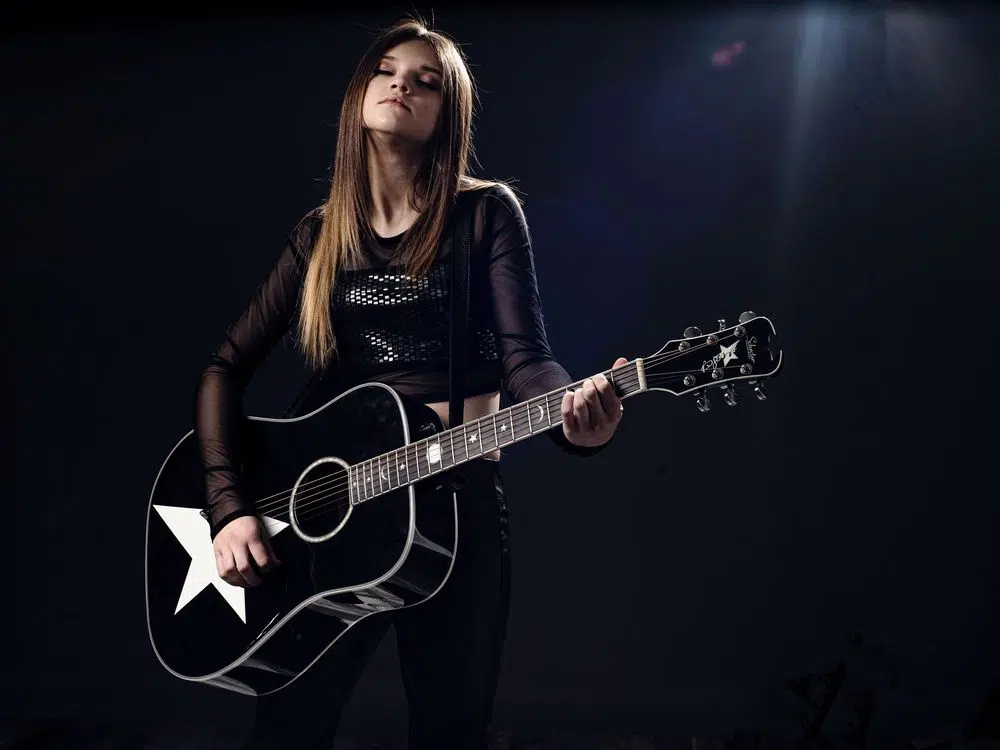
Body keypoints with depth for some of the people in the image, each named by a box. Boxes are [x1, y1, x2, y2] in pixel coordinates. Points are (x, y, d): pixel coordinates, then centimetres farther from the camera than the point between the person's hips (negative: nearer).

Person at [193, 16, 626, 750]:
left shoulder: (486, 212, -1)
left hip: (458, 500, -2)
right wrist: (228, 508, -9)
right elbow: (227, 367, 5)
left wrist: (576, 417, -34)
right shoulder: (323, 233, 8)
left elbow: (524, 356, -11)